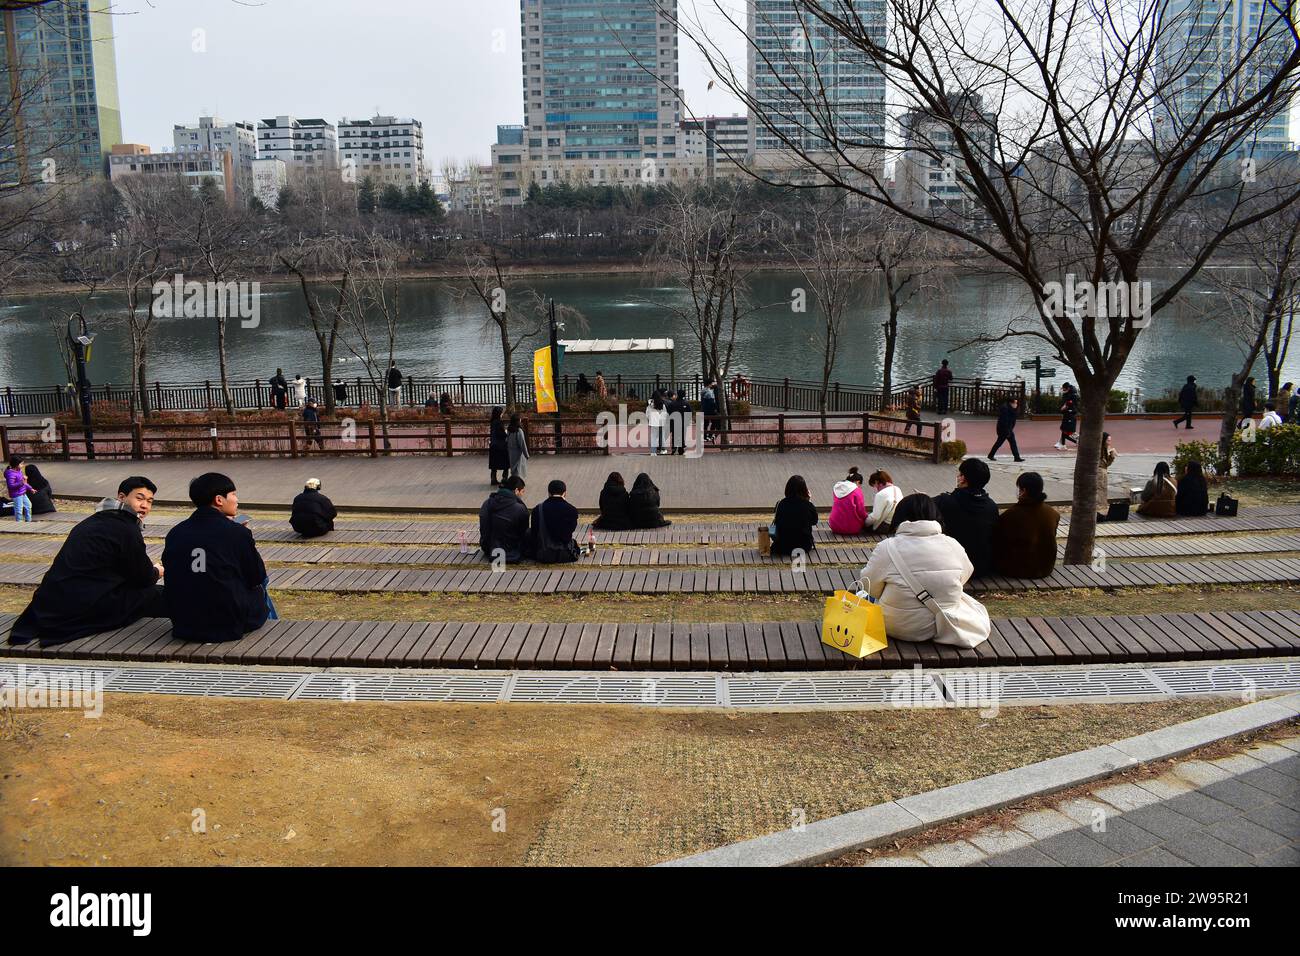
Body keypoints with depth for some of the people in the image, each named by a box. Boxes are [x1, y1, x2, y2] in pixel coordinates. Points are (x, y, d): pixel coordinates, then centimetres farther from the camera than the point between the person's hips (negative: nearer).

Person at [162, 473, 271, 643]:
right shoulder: (238, 533, -11)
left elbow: (174, 579, 13)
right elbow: (258, 578, -2)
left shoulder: (174, 533, 2)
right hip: (229, 625, -5)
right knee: (259, 588, 24)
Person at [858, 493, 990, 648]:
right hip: (945, 626, 1)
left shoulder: (887, 548, -15)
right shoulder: (953, 546, -8)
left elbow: (869, 587, -4)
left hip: (898, 629, -1)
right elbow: (965, 576, 10)